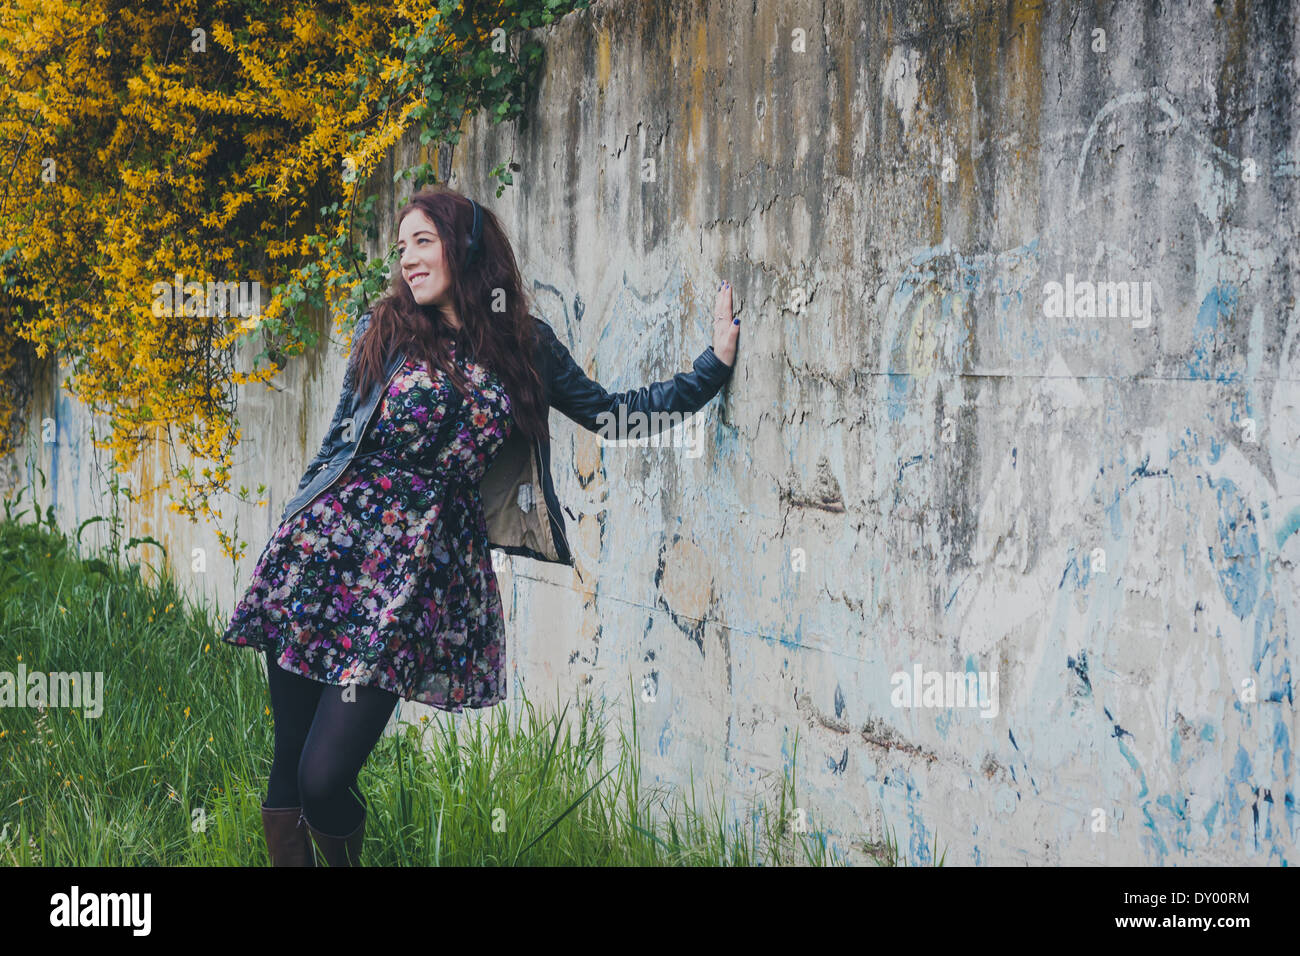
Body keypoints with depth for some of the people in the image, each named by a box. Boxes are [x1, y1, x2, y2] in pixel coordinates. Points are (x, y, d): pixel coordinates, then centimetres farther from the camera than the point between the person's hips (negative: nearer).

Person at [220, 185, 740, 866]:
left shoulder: (523, 345, 10)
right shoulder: (387, 332, 9)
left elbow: (607, 410, 20)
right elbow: (338, 441, 14)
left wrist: (714, 363, 18)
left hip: (418, 571, -1)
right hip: (326, 547, 1)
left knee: (324, 779, -10)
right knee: (288, 767, -1)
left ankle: (344, 859, 20)